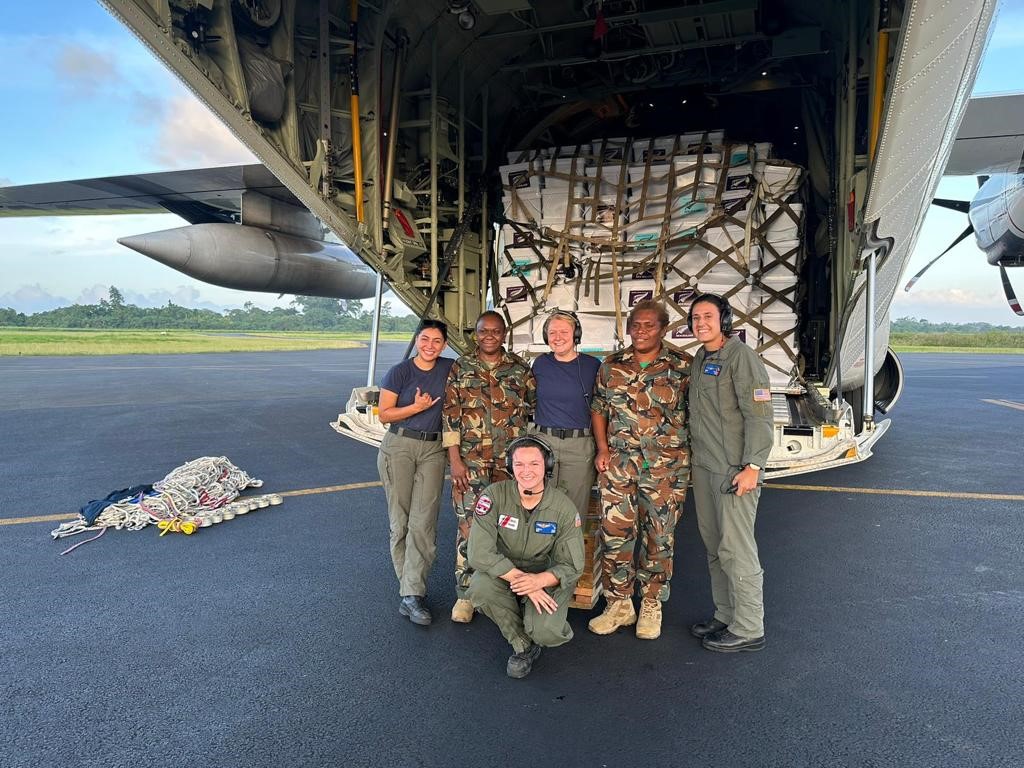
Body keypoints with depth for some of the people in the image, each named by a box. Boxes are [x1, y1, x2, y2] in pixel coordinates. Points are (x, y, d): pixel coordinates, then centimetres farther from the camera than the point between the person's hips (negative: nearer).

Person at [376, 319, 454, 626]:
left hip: (432, 450, 2)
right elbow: (384, 414, -3)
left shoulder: (450, 368, 4)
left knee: (424, 522, -6)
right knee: (400, 520, 3)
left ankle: (412, 593, -2)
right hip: (399, 446, -2)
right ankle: (409, 585, 16)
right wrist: (417, 407, -16)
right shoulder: (399, 372, -4)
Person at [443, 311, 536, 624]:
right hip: (470, 462, -1)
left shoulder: (520, 368, 5)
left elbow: (532, 410, 8)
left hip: (511, 461, 1)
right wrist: (455, 460, -7)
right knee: (468, 525, 0)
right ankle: (465, 594, 13)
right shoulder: (461, 368, 2)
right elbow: (450, 414, -1)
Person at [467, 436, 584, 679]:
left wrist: (538, 581, -31)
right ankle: (522, 645, -4)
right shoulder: (494, 495, -19)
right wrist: (520, 579, -32)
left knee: (545, 632, -28)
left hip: (547, 576, -1)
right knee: (480, 587, -32)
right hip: (502, 571, 1)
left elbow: (572, 567, -11)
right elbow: (480, 553, -24)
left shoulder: (564, 507, -17)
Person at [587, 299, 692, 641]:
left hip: (666, 468, -2)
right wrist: (602, 449, 3)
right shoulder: (611, 366, 6)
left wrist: (689, 455, -3)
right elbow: (599, 408, 13)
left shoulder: (683, 366, -1)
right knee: (615, 533, 2)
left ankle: (651, 606, 25)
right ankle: (619, 604, 18)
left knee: (658, 537, 8)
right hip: (618, 464, 2)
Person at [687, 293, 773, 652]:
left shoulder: (741, 356, -12)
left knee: (736, 549, -3)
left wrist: (752, 466, -20)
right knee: (714, 546, 16)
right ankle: (725, 615, 30)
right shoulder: (700, 358, 14)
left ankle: (748, 630, 10)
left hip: (734, 471, -9)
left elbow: (759, 414, -17)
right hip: (703, 466, 9)